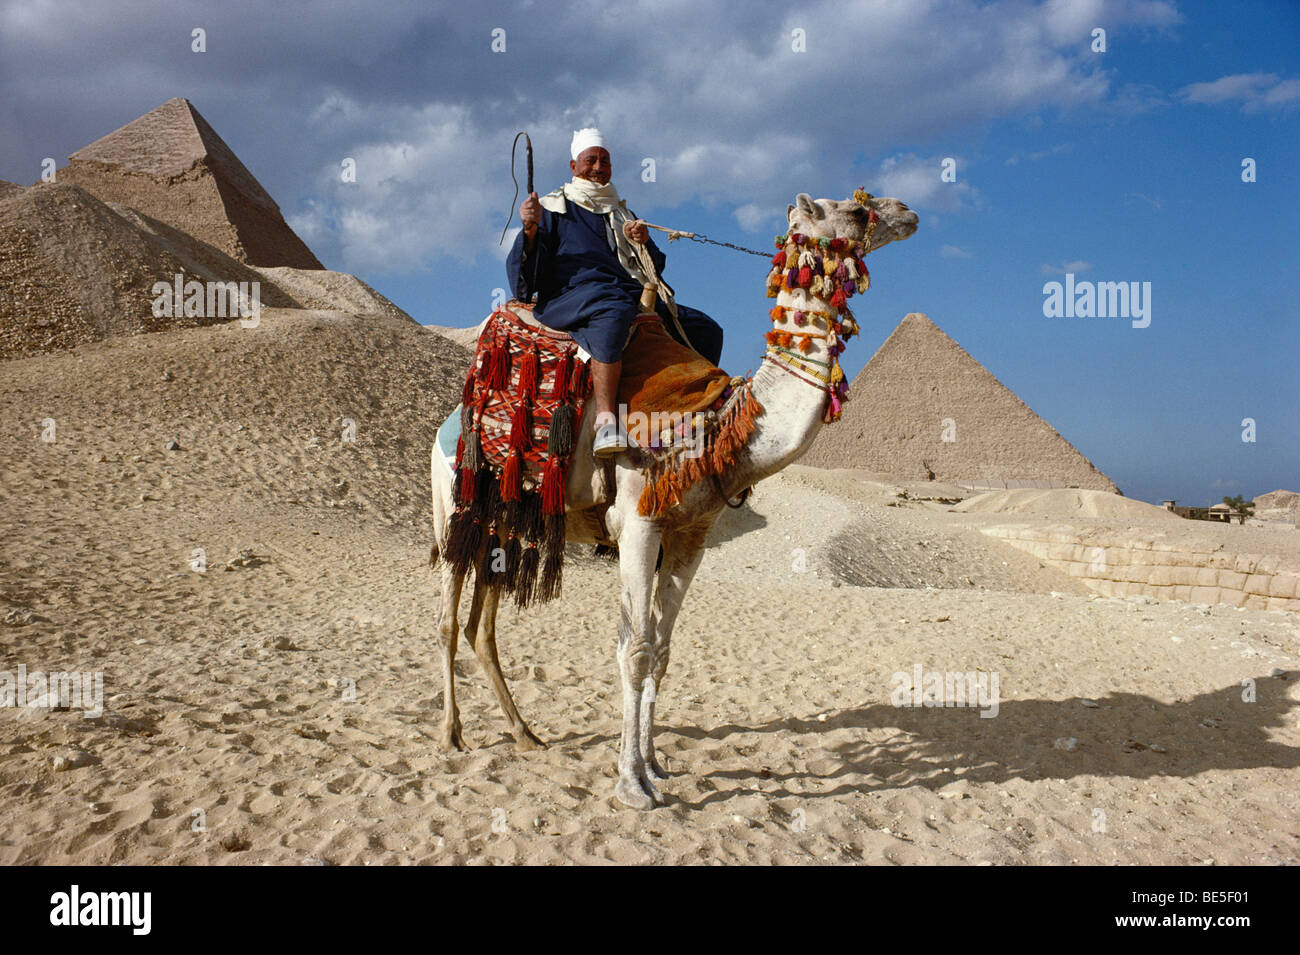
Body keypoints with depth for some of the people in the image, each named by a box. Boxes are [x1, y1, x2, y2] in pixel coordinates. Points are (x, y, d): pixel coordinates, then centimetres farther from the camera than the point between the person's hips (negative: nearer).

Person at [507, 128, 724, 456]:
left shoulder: (622, 214, 31)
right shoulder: (553, 208, 15)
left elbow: (655, 268, 24)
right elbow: (523, 275, 4)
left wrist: (644, 243, 2)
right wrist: (531, 230, -14)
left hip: (632, 295, 6)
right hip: (571, 293, -6)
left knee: (706, 330, -6)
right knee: (614, 311, -42)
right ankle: (606, 418, -49)